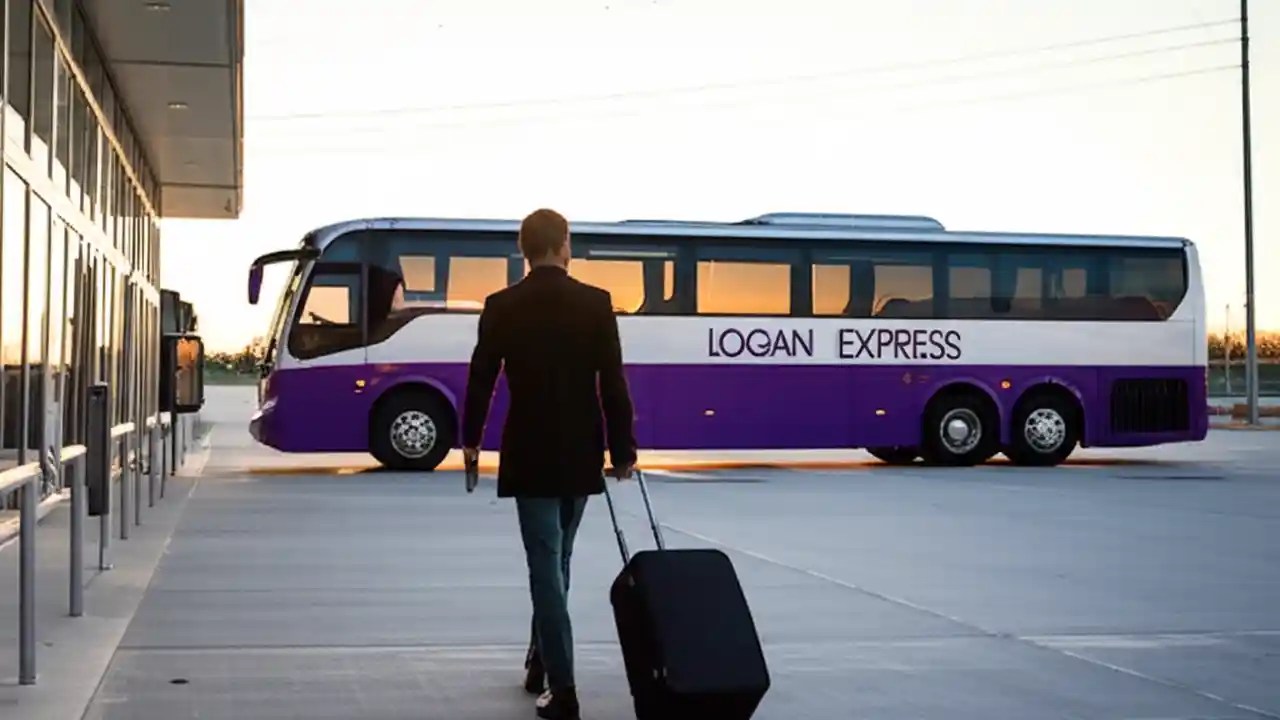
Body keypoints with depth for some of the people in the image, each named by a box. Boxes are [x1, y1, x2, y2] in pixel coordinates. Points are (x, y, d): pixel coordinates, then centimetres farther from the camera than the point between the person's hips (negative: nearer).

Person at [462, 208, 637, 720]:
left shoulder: (501, 306, -6)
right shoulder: (596, 303, -5)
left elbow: (481, 379, 1)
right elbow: (613, 384, -6)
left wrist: (470, 439, 16)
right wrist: (622, 450, 2)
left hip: (530, 455, -2)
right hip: (581, 455, 2)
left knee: (545, 567, -1)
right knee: (556, 562, 19)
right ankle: (541, 663, 30)